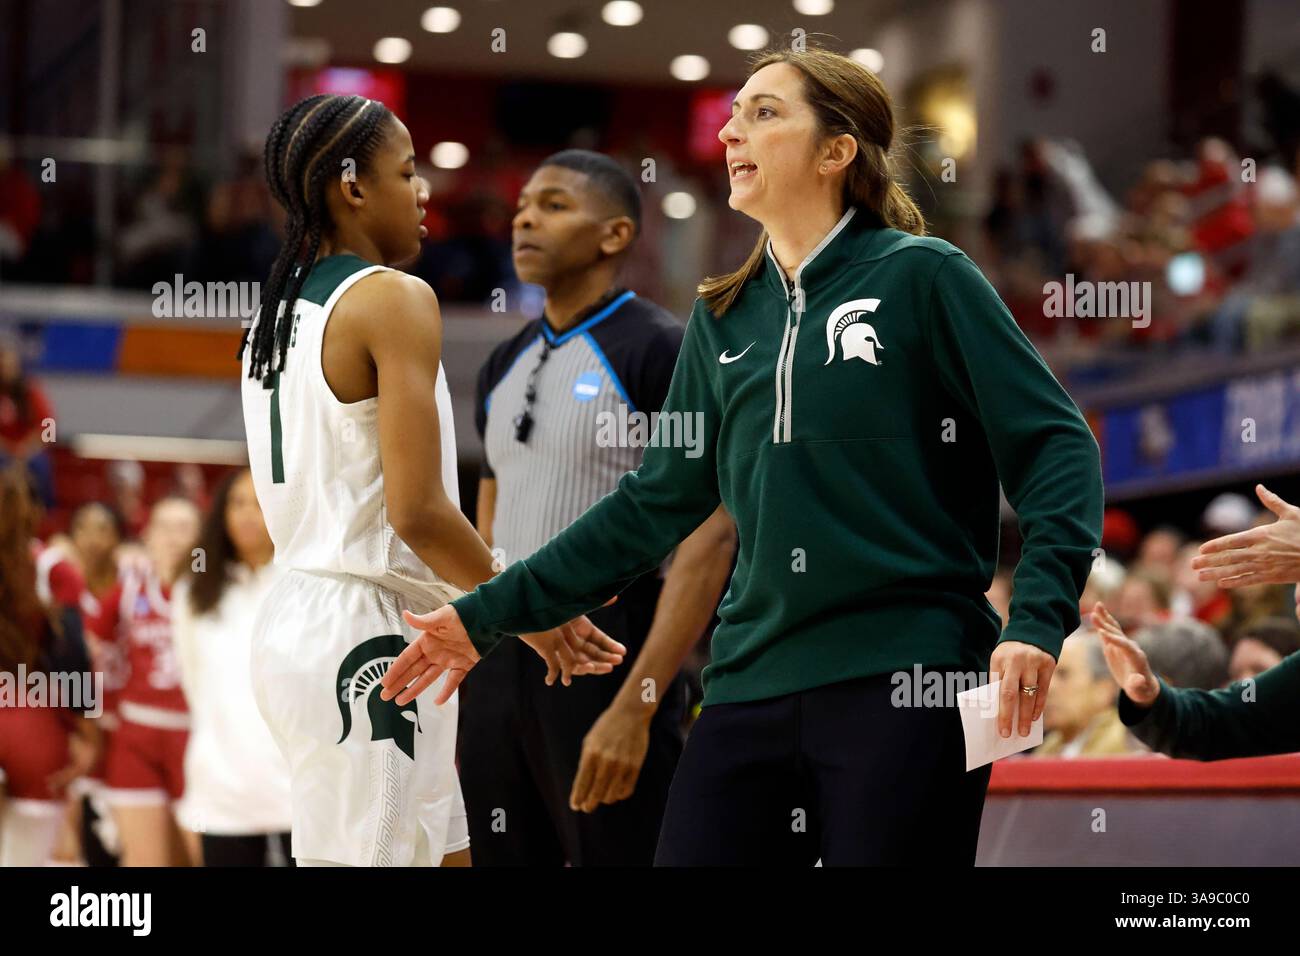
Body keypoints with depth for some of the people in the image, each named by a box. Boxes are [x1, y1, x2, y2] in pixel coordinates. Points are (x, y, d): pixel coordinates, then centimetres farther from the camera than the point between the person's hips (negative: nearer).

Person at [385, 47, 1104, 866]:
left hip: (904, 683, -5)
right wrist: (488, 616, 16)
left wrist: (1035, 625, -19)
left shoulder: (921, 278, -1)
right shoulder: (724, 319, 15)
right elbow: (657, 502, 19)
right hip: (754, 686, 5)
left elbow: (1056, 447, -5)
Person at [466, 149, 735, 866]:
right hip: (499, 664, 7)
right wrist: (458, 686, 13)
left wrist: (634, 707, -22)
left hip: (607, 658, -7)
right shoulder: (505, 367, 15)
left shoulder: (663, 353, -8)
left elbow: (709, 538, -15)